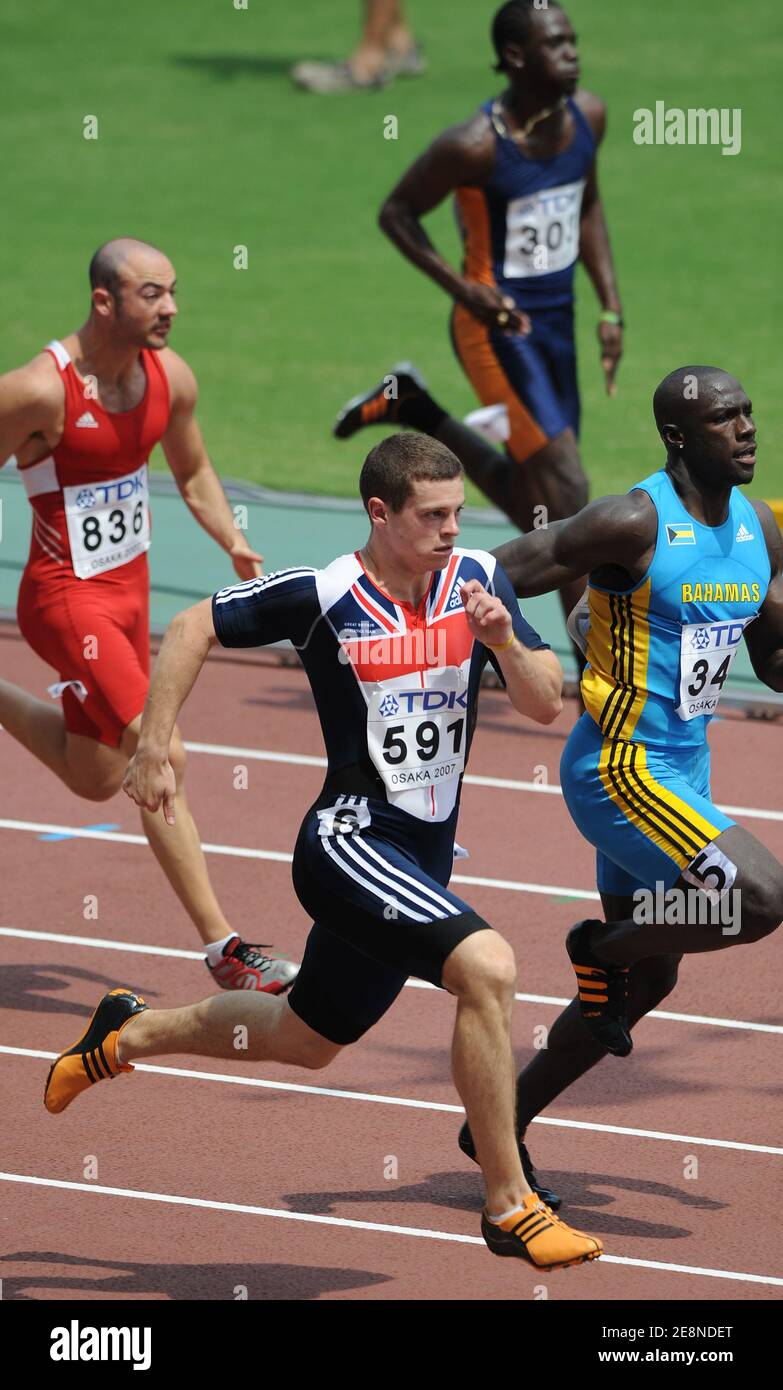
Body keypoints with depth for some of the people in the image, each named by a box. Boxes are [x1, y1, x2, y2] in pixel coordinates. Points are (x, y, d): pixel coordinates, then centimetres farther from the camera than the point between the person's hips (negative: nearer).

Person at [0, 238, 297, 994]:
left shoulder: (170, 378, -2)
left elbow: (192, 471, 16)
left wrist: (233, 543, 1)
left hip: (130, 588, 8)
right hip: (67, 598, -8)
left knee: (96, 779, 18)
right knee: (164, 758, -15)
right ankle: (223, 947, -7)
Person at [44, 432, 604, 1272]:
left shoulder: (477, 579, 0)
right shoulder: (323, 595, -14)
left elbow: (545, 706, 0)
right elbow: (194, 629, -2)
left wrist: (503, 641, -19)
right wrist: (152, 751, -6)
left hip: (421, 857, 7)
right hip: (349, 842, -7)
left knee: (304, 1040, 23)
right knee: (486, 965, -29)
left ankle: (129, 1033, 49)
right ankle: (509, 1208, -22)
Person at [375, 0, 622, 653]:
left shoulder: (588, 116, -1)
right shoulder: (475, 146, -21)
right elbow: (396, 213, -9)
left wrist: (611, 307, 9)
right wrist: (464, 288, -19)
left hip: (557, 321, 7)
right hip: (498, 327, -7)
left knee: (532, 507, 16)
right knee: (566, 492, -15)